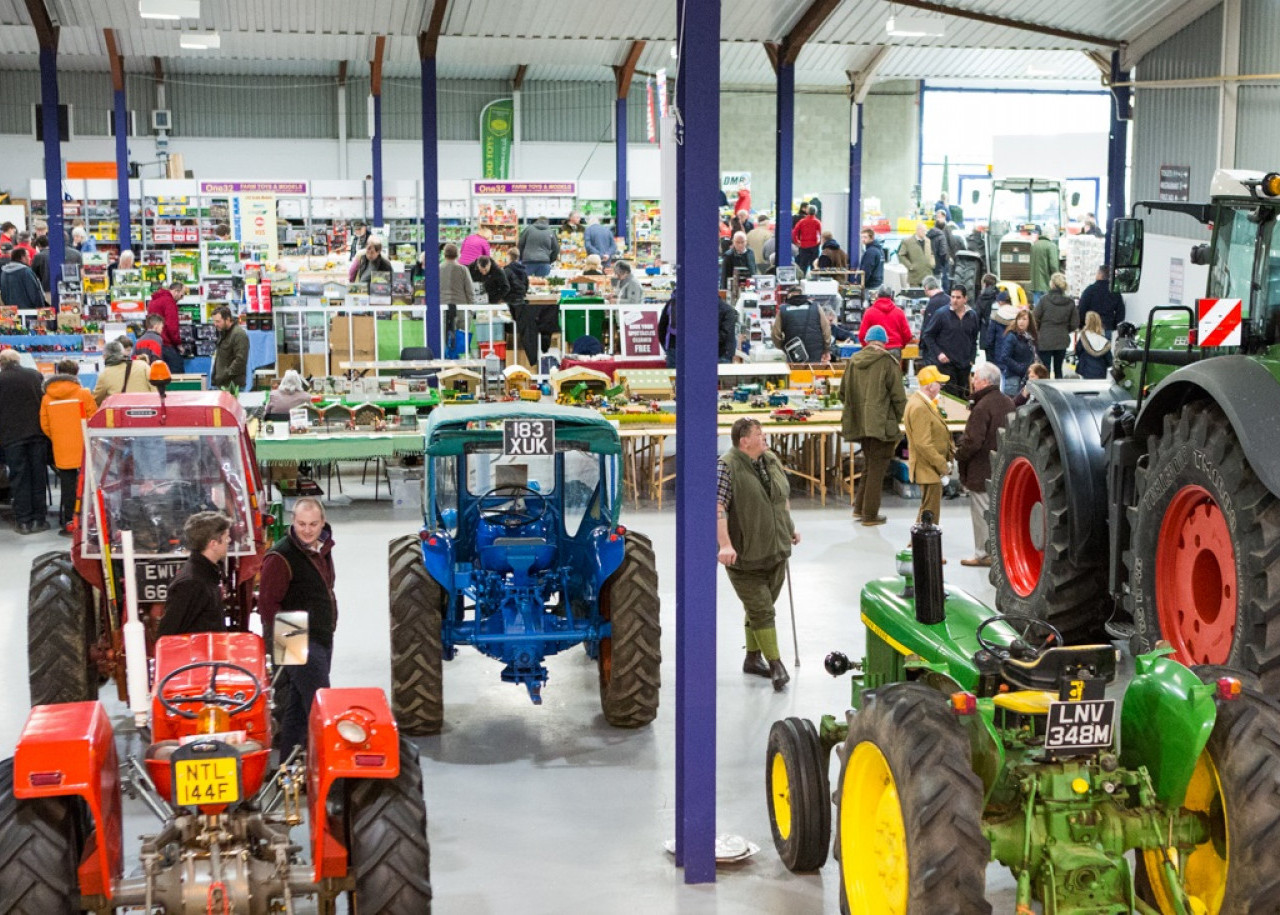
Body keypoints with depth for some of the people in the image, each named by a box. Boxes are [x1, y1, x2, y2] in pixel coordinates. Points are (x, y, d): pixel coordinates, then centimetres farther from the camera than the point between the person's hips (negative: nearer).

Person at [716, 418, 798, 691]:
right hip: (745, 554, -7)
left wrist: (790, 528, 21)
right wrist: (725, 545, -33)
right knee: (761, 609, -6)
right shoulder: (727, 466, -16)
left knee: (761, 606, 15)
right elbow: (718, 507, -24)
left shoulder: (772, 460, 7)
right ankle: (776, 664, -2)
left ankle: (753, 658, 27)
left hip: (776, 550, 7)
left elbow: (784, 496, 21)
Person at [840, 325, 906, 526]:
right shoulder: (887, 362, -10)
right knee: (877, 469, 2)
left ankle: (859, 509, 21)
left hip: (860, 424, 6)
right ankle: (870, 515, 6)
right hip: (882, 424, -6)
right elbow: (898, 396, -10)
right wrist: (898, 419, 3)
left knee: (869, 466, 20)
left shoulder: (854, 361, 7)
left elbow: (843, 393, 14)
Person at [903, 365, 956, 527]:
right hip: (928, 469, -11)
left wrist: (950, 449, 6)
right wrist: (942, 465, -20)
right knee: (929, 513, -4)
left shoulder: (925, 403, 11)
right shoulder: (919, 408, -23)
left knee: (928, 511, 19)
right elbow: (923, 444, -26)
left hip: (933, 467, 11)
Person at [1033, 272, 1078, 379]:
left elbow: (1035, 319, -8)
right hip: (1062, 340, 3)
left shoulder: (1044, 299, -11)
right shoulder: (1070, 302, -2)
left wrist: (1037, 332, 11)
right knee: (1058, 369, 14)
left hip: (1044, 340, -3)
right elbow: (1075, 323, 3)